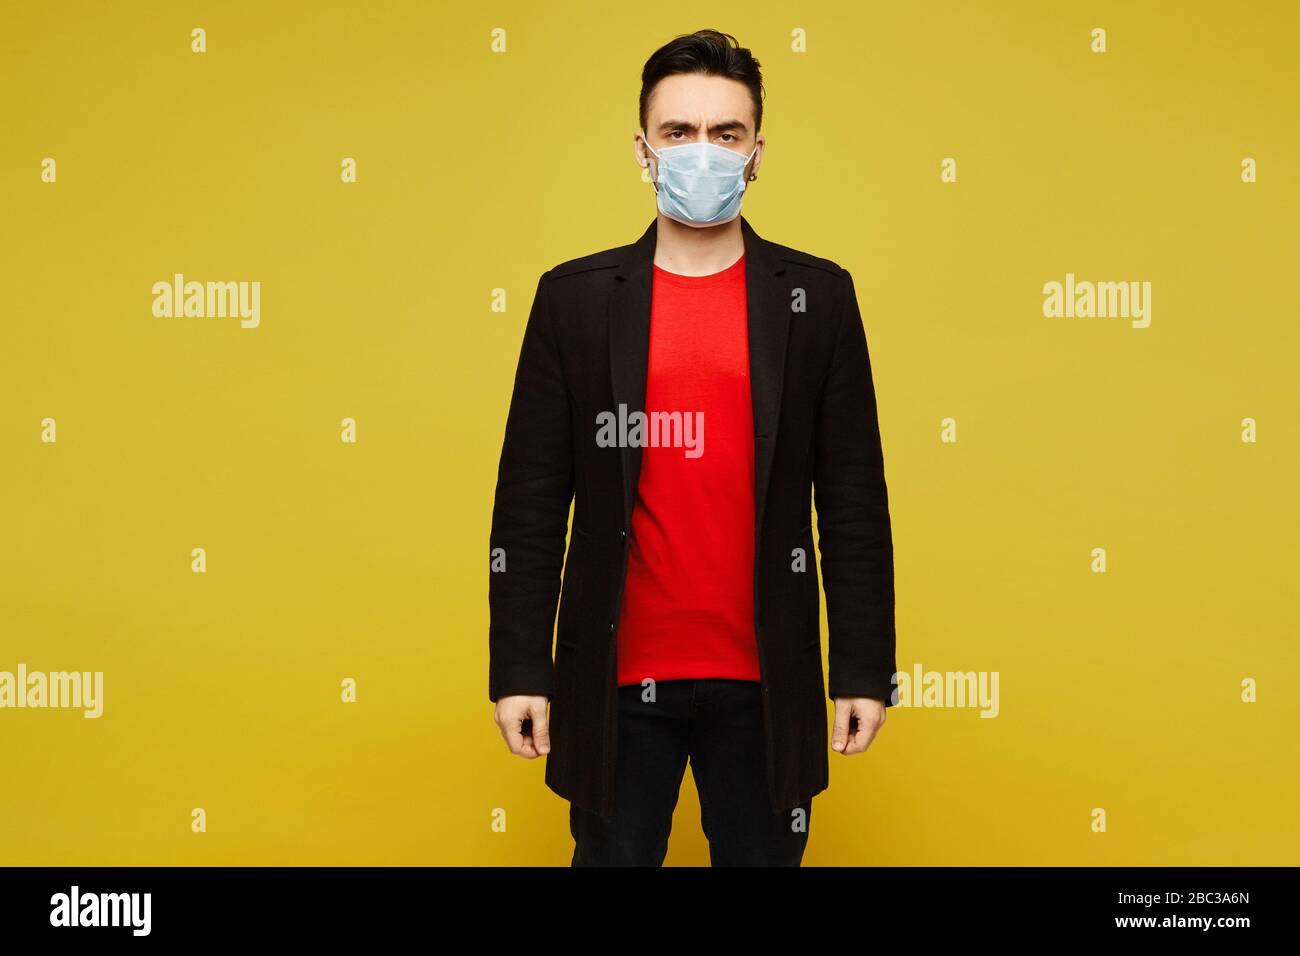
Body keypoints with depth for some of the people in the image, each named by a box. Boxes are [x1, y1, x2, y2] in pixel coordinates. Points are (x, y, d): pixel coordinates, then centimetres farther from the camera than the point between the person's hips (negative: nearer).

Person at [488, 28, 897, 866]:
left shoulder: (818, 295, 2)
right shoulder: (575, 297, 2)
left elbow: (854, 502, 1)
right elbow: (531, 504, 1)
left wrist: (864, 670, -2)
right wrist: (520, 670, -3)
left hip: (764, 680, 1)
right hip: (616, 679, 0)